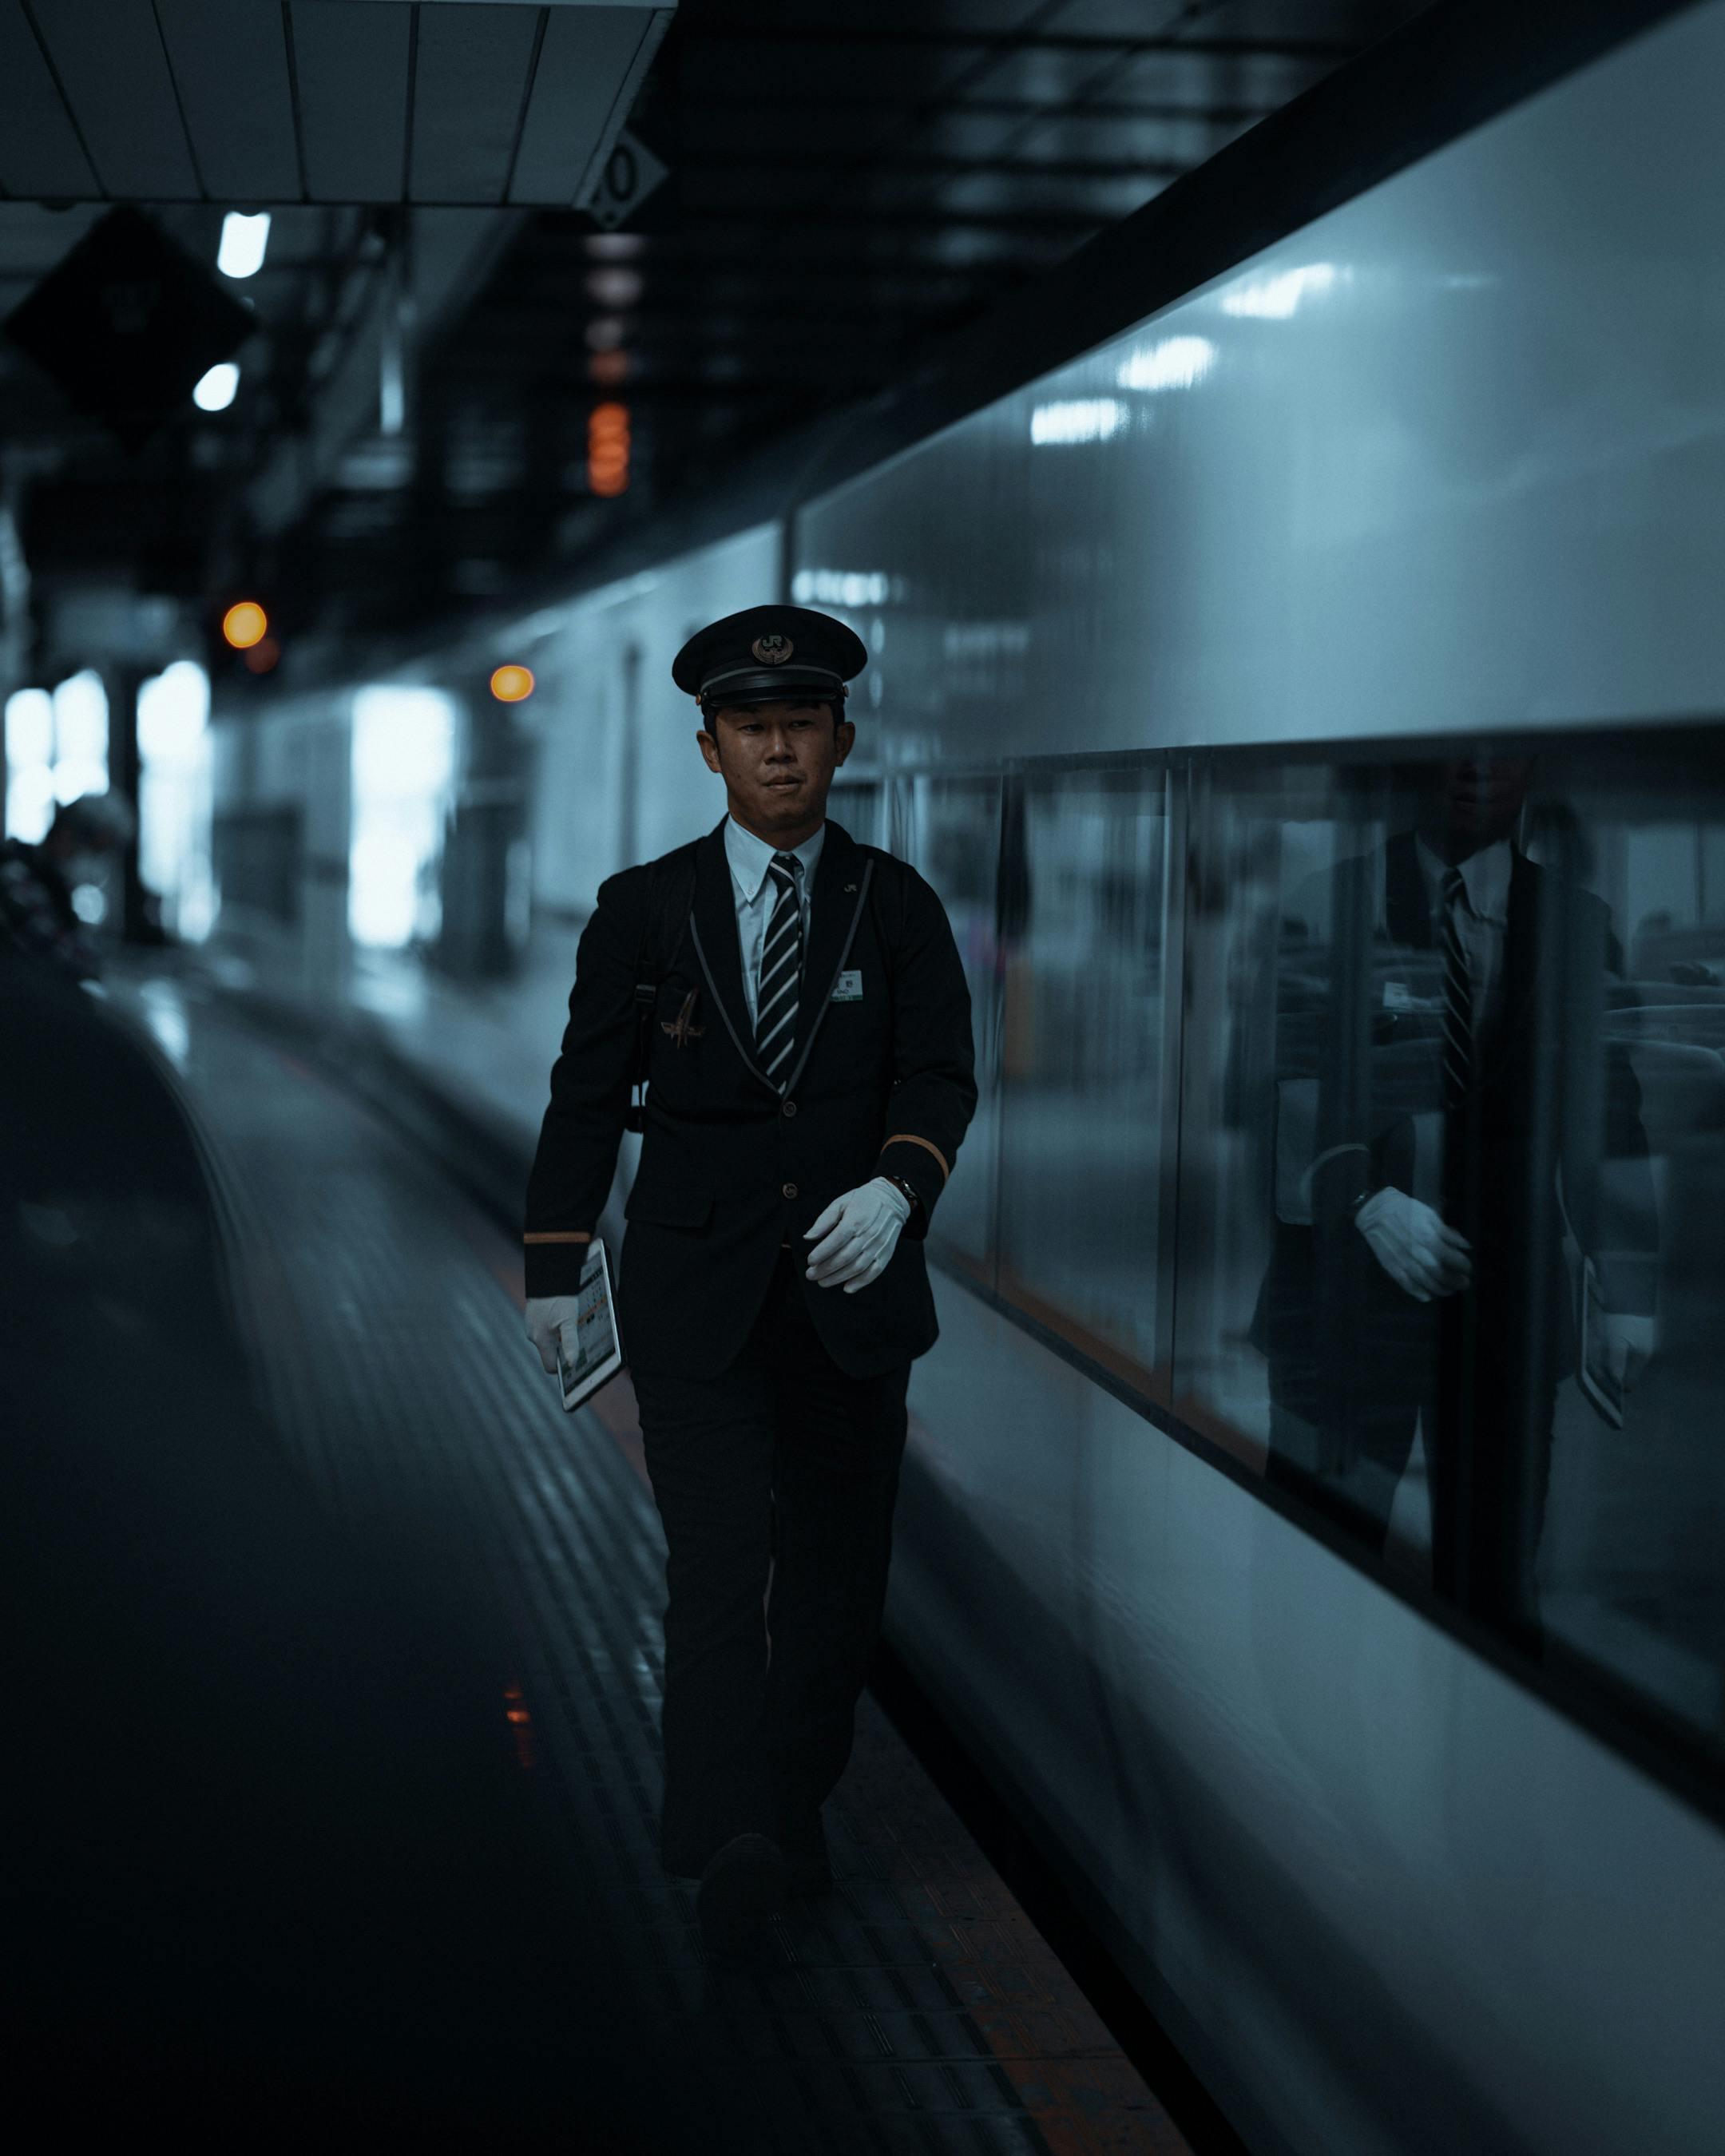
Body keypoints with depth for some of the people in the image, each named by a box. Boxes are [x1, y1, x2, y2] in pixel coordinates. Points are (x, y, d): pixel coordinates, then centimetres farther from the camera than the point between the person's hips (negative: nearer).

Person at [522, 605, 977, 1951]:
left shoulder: (897, 909, 5)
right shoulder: (645, 910, 4)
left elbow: (941, 1077, -5)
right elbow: (588, 1093, 6)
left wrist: (896, 1188, -26)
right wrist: (555, 1268, 3)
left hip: (854, 1288, 2)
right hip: (695, 1296, -2)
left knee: (834, 1567, 10)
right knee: (720, 1562, -13)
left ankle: (795, 1813, 26)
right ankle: (730, 1844, -21)